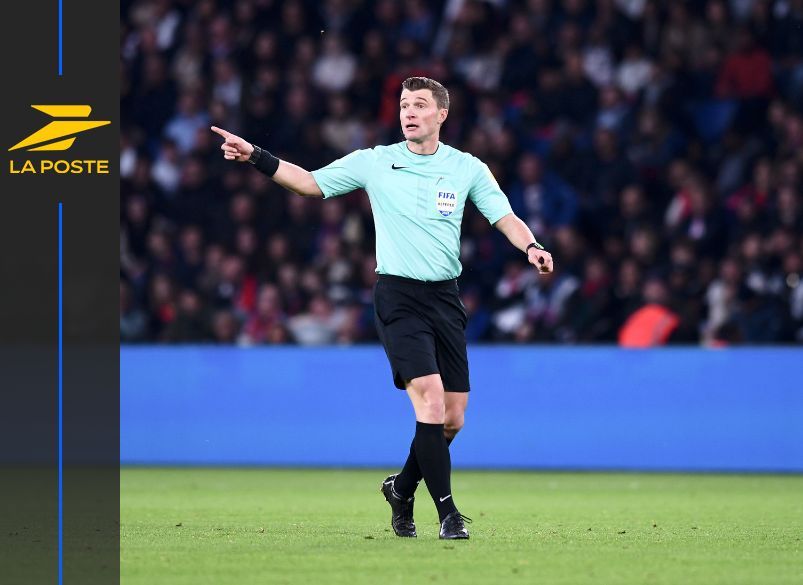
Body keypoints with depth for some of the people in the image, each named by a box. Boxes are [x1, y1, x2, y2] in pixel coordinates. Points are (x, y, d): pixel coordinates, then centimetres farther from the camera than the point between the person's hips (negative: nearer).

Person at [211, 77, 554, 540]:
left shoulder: (467, 168, 5)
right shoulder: (375, 163, 2)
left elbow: (506, 218, 1)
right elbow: (309, 182, 9)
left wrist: (532, 247, -20)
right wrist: (255, 156, -1)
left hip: (446, 297, 3)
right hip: (398, 296, -3)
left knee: (453, 419, 3)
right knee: (430, 399, -19)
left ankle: (402, 488, 29)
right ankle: (448, 513, -13)